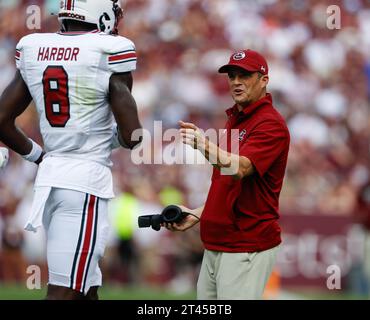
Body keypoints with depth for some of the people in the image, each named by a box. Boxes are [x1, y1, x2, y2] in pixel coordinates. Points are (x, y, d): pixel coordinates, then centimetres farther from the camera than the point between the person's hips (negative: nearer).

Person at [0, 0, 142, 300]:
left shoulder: (32, 49, 7)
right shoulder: (111, 51, -10)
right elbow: (132, 137, -10)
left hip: (50, 175, 7)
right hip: (87, 179, -7)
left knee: (87, 288, 16)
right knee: (64, 292, -8)